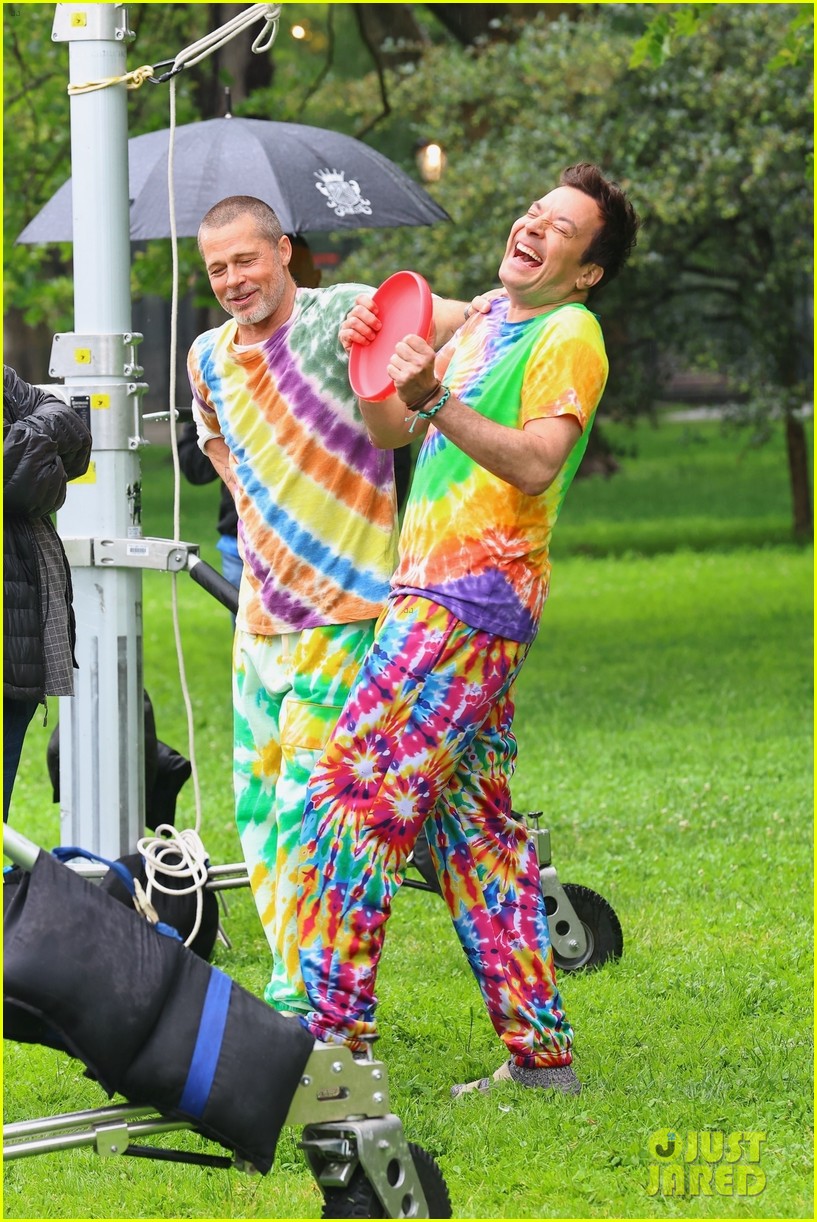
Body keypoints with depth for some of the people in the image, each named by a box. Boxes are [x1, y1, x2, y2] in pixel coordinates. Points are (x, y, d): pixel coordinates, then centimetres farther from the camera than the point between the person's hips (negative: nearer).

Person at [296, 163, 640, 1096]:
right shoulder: (486, 320, 21)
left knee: (356, 789, -14)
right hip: (433, 591, 9)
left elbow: (538, 462, -21)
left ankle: (333, 1036, -15)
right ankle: (539, 1050, 12)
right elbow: (388, 434, 22)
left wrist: (434, 400, -29)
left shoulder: (569, 335, -6)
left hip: (472, 597, -9)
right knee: (472, 823, 9)